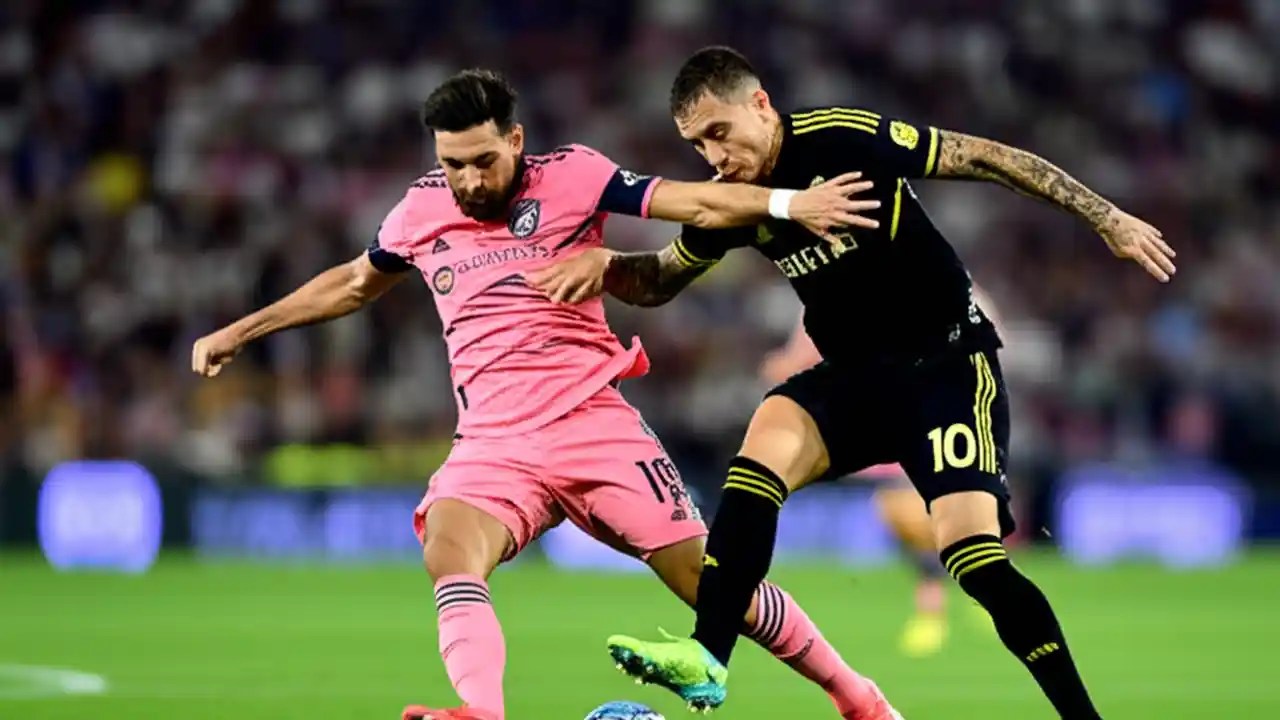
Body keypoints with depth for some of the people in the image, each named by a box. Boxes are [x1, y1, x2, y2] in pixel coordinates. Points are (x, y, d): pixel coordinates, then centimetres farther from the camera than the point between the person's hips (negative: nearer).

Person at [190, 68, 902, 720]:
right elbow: (354, 284, 25)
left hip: (594, 423, -3)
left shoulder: (572, 176, -4)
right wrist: (242, 331, 27)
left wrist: (788, 203, -28)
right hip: (493, 444, 3)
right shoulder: (422, 210, 7)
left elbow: (697, 204, -12)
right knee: (449, 556, -29)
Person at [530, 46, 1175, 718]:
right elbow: (660, 280, 16)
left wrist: (1107, 219, -12)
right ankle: (706, 661, -25)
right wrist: (603, 265, -7)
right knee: (766, 443, -23)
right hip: (854, 374, 5)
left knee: (969, 549, -19)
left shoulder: (848, 139, -20)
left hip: (949, 363, -5)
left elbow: (989, 159, -13)